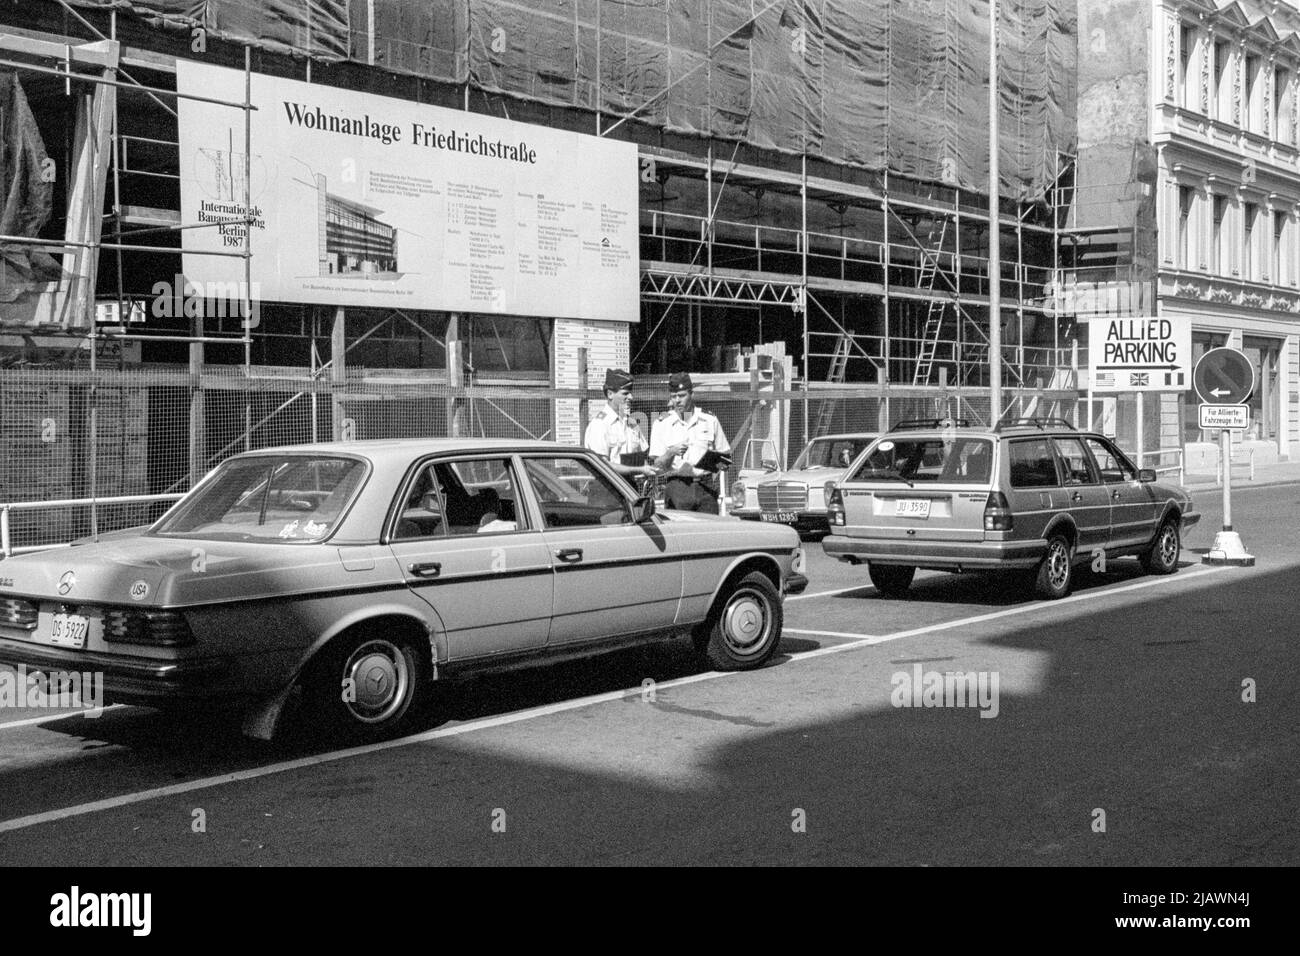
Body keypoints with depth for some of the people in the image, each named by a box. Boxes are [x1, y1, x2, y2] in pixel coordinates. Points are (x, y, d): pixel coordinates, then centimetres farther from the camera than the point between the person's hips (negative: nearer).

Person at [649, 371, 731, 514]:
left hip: (706, 486, 1)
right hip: (677, 485, -1)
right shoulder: (662, 424, 7)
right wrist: (671, 452, -16)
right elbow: (658, 465, 3)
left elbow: (724, 454, 17)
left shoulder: (710, 420, 12)